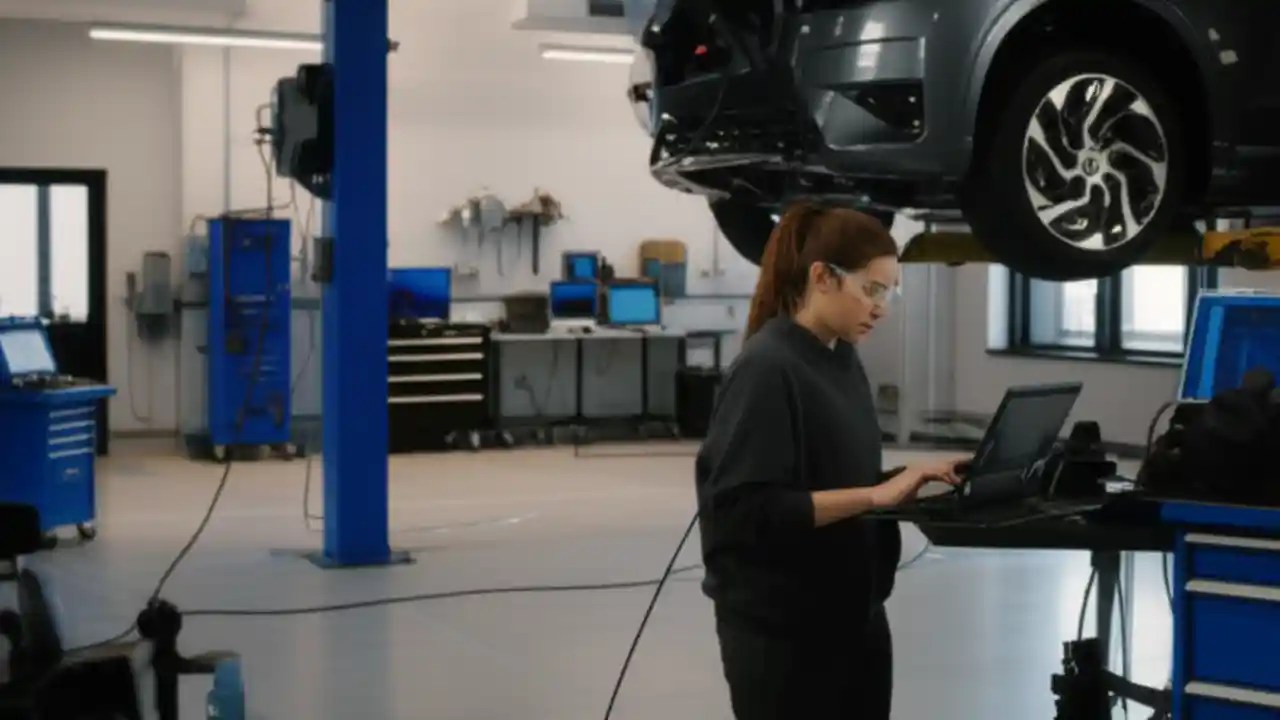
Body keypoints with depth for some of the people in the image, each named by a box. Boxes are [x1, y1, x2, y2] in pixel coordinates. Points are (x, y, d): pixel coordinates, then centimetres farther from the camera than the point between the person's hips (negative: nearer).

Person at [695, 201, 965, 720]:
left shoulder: (843, 359, 8)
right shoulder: (766, 370, -17)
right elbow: (747, 509, -23)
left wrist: (908, 479, -1)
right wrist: (875, 496, -24)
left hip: (856, 617, 8)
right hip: (780, 631, -8)